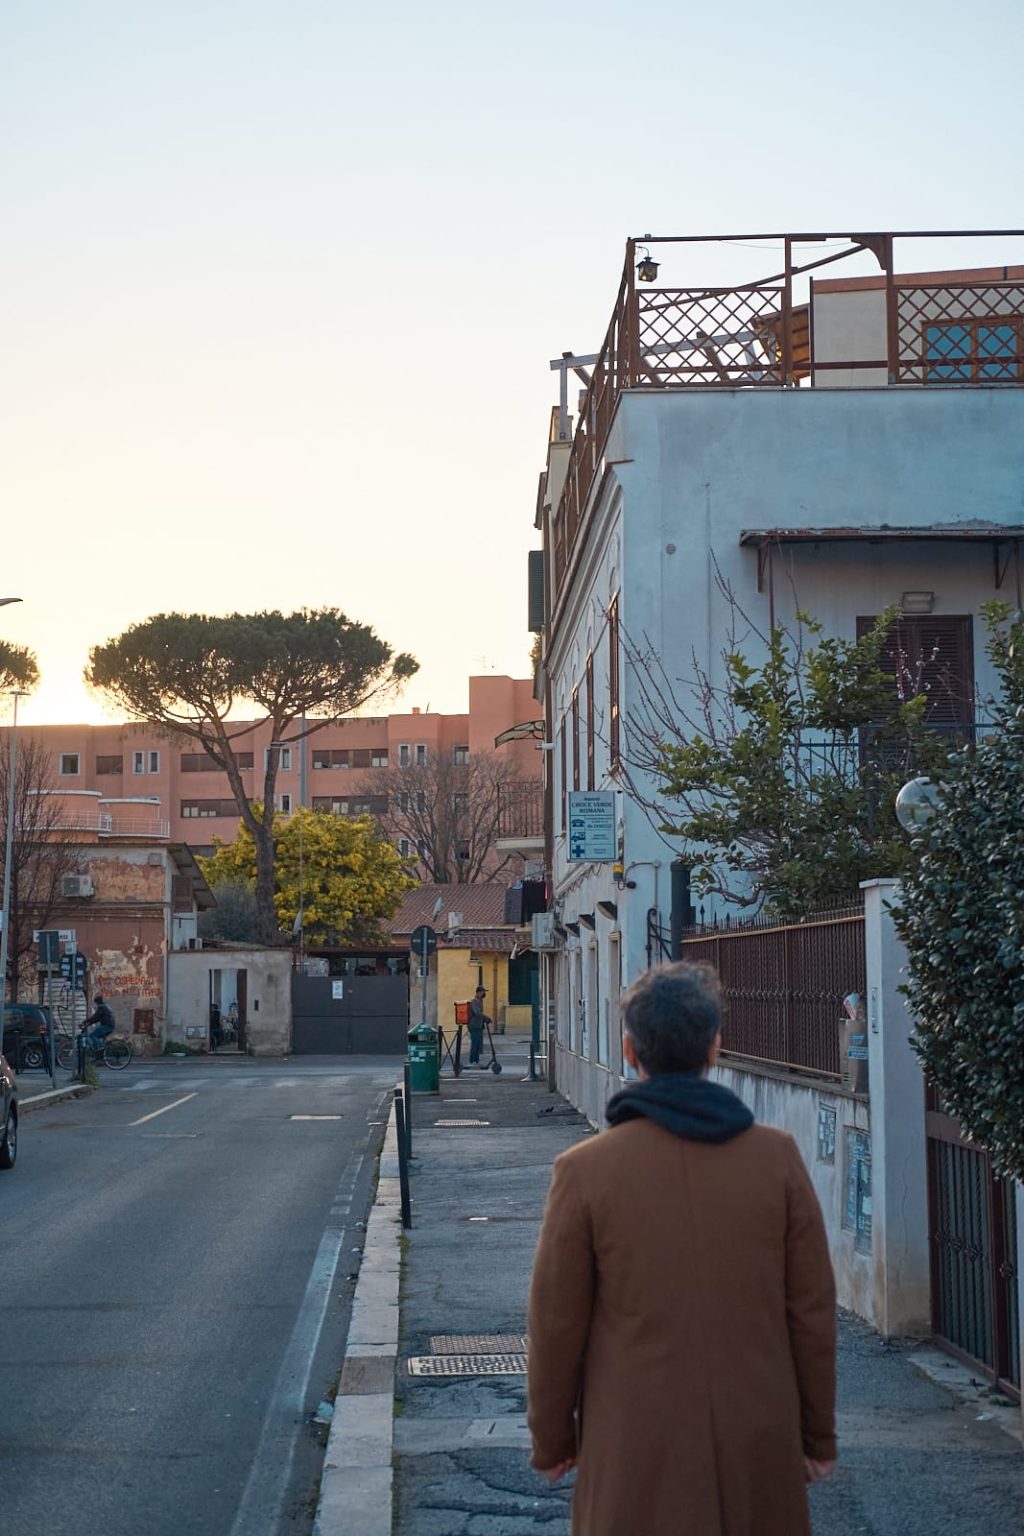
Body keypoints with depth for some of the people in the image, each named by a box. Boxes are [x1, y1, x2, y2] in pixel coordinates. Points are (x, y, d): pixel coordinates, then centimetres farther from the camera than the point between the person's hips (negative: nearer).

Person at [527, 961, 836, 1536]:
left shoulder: (584, 1170, -10)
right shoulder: (777, 1156, -5)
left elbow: (557, 1323, -4)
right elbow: (813, 1311, 0)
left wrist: (552, 1442, 9)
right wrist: (819, 1434, 12)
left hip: (637, 1453, -2)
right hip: (761, 1446, 2)